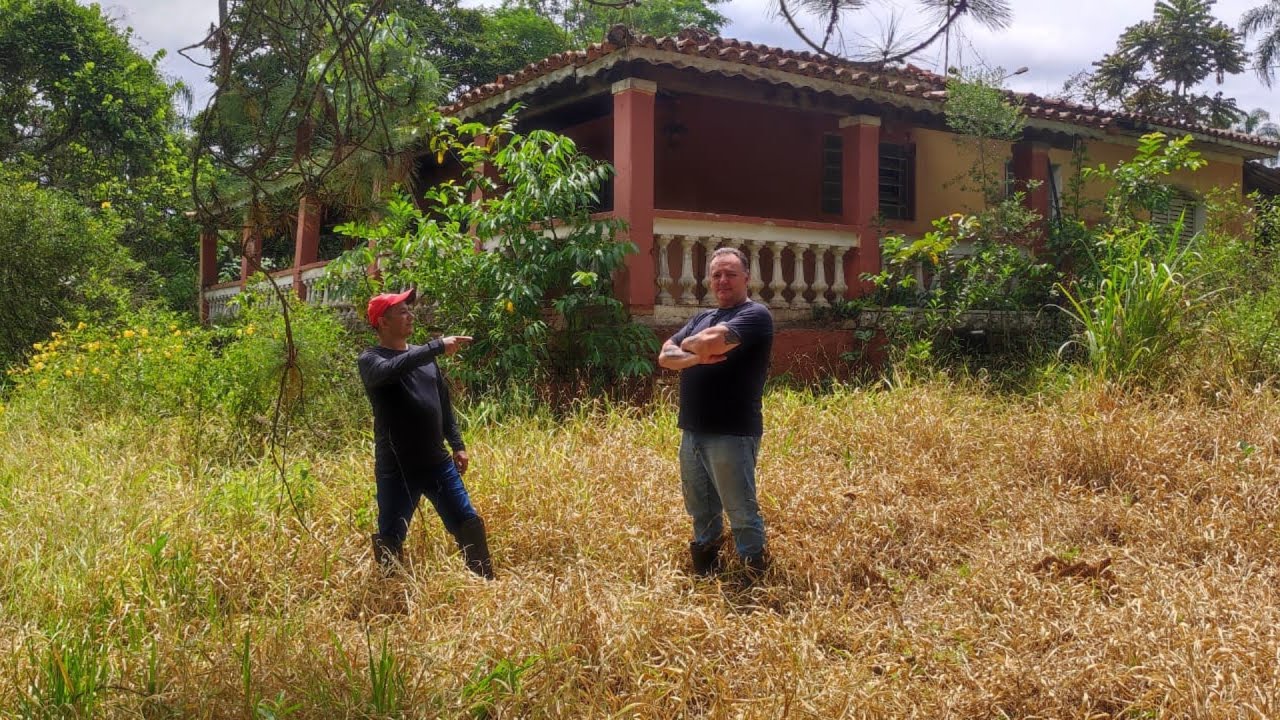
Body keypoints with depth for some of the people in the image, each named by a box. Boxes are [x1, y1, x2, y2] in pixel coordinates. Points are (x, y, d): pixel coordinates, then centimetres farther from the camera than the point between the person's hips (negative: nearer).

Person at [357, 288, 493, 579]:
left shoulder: (424, 357, 12)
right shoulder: (371, 360, -7)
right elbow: (392, 370, -31)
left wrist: (457, 445, 15)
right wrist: (438, 346, -33)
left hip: (438, 462, 5)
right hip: (396, 468, -5)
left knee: (469, 523, 6)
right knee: (390, 537, 3)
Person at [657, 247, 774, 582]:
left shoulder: (754, 314, -8)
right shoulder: (701, 318, 17)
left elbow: (713, 342, -25)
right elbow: (665, 356, 7)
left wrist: (686, 343, -2)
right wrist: (696, 356, -14)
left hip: (732, 434, -8)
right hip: (692, 431, 8)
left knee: (742, 514, -1)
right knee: (700, 512, 18)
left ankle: (756, 581, 11)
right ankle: (705, 576, 33)